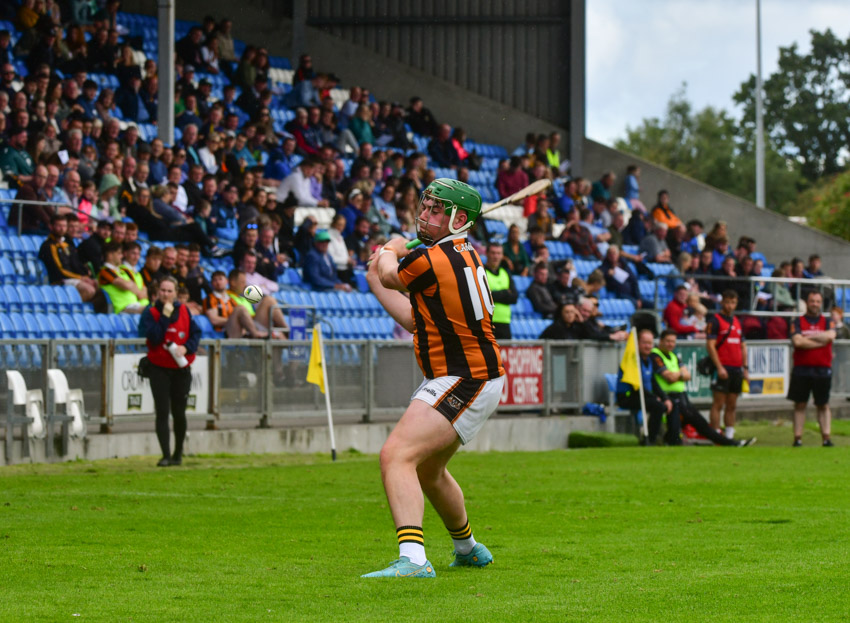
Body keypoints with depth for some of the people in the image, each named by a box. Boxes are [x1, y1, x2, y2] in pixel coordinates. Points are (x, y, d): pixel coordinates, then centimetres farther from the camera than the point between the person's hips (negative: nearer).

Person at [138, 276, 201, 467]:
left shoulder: (184, 311, 4)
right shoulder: (150, 313, -4)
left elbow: (196, 333, 4)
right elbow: (154, 337, -17)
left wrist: (186, 347, -13)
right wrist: (165, 316, -19)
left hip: (181, 369, 2)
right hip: (159, 370, -2)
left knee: (179, 413, 7)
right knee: (162, 413, -7)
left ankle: (178, 454, 22)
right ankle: (166, 455, -7)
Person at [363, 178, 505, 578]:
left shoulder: (430, 260, -20)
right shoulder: (464, 255, 9)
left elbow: (388, 273, 3)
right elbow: (416, 321, 17)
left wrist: (390, 251, 25)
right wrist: (376, 283, 26)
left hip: (464, 383, -10)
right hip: (473, 378, 10)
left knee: (396, 455, -24)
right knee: (427, 471, 29)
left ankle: (413, 559, -38)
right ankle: (468, 549, 50)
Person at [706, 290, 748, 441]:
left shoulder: (737, 322, 17)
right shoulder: (715, 321, -4)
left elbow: (743, 346, 21)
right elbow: (710, 345, -11)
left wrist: (745, 367, 13)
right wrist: (719, 367, -18)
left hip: (737, 370, 7)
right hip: (723, 370, -7)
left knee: (732, 406, 8)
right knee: (718, 404, -6)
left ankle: (729, 436, 11)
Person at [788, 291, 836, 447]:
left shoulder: (827, 322, 10)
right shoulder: (798, 322, 5)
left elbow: (830, 335, -11)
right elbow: (797, 341, -12)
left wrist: (808, 336, -8)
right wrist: (821, 341, -8)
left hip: (823, 369, 1)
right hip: (801, 369, -1)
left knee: (823, 405, 3)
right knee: (800, 405, 1)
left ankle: (826, 437, 1)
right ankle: (798, 438, 2)